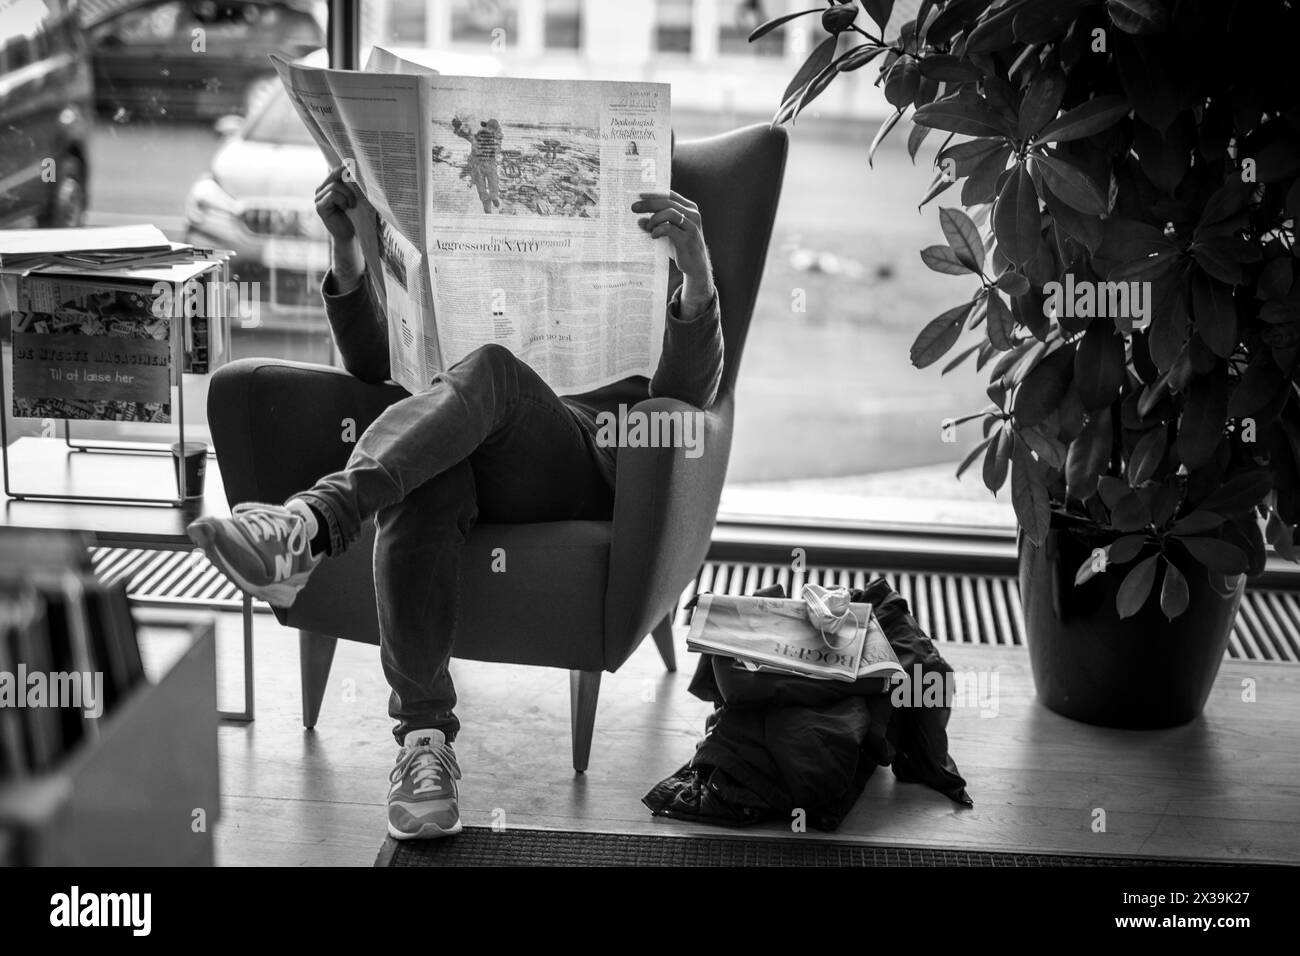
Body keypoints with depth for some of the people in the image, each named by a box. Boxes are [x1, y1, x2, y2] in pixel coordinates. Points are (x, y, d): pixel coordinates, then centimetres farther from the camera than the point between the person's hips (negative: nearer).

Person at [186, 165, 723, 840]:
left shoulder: (644, 361, 38)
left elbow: (690, 393, 11)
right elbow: (375, 364, 29)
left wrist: (696, 269, -8)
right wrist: (345, 244, 14)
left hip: (577, 477, -2)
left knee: (489, 371, -34)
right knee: (419, 479, -36)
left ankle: (310, 527, -54)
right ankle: (424, 735, -43)